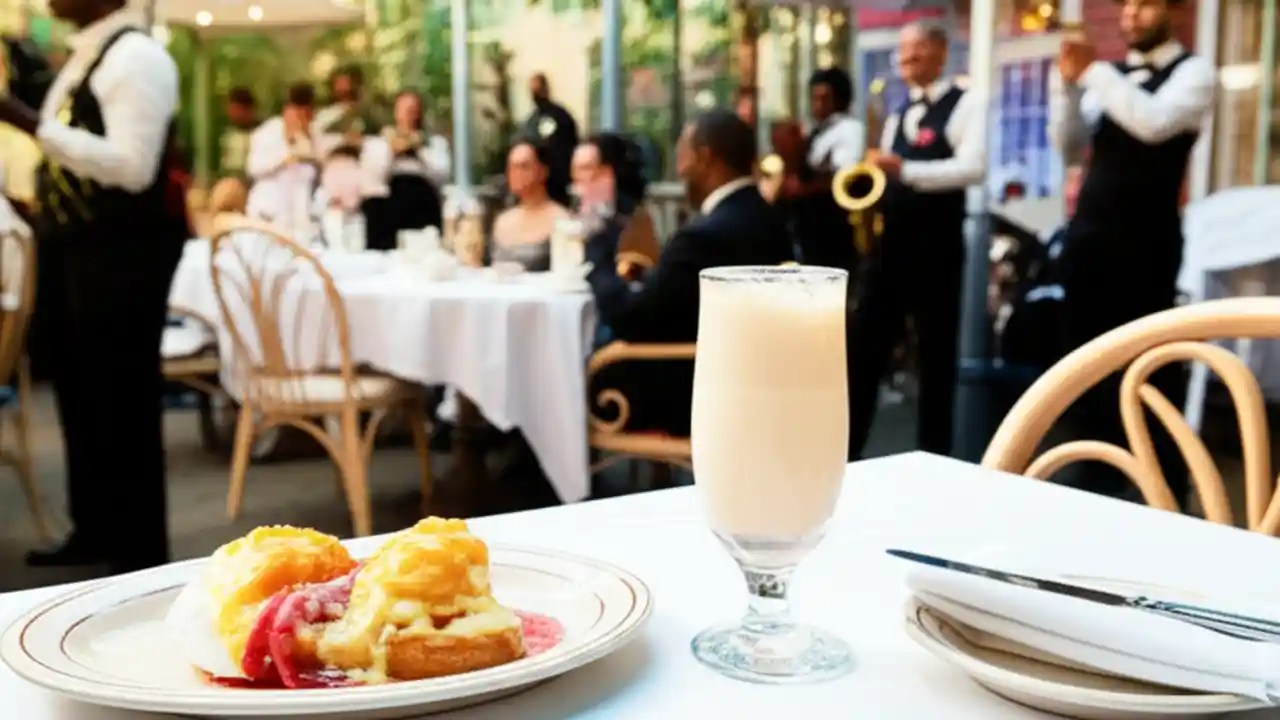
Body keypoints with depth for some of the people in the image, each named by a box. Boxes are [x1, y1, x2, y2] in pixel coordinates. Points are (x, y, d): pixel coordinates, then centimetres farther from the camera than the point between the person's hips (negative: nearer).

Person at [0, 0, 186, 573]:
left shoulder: (135, 57, -13)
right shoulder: (84, 57, 16)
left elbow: (131, 167, -24)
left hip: (121, 251, -9)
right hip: (72, 245, 10)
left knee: (122, 401, -1)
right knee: (79, 396, 16)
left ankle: (141, 552, 11)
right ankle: (95, 533, 30)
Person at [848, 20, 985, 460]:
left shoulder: (963, 105, -3)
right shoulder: (897, 112, 18)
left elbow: (973, 168, -17)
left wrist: (905, 169, -27)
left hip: (936, 243, -6)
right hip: (889, 240, 6)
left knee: (936, 353, 3)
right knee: (862, 346, 4)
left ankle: (934, 455, 13)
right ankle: (843, 450, 11)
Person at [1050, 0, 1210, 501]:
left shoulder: (1193, 72, -3)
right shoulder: (1110, 76, 14)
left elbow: (1155, 123, -22)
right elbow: (1068, 144, 7)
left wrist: (1094, 72, -18)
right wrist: (1070, 83, -6)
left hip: (1147, 240, -6)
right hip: (1090, 234, 6)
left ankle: (1168, 485, 11)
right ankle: (1103, 473, 24)